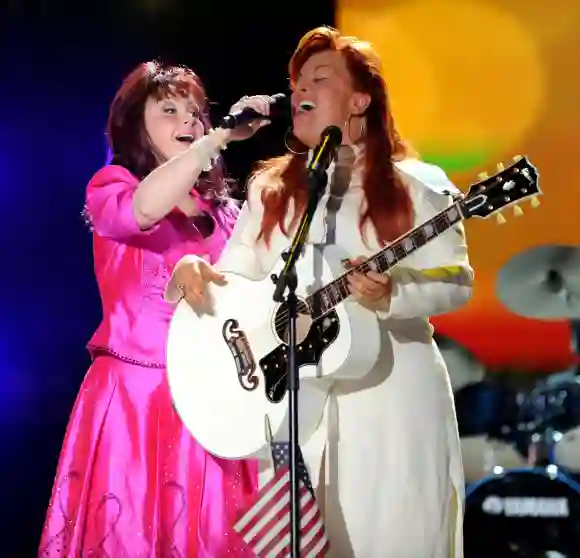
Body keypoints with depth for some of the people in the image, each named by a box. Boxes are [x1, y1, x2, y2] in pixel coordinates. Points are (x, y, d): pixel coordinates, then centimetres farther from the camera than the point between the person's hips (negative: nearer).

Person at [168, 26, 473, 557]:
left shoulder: (416, 186, 0)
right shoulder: (270, 189, 12)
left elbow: (457, 282, -5)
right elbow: (235, 277, 9)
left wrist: (391, 296, -22)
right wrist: (194, 271, -12)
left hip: (392, 395, -3)